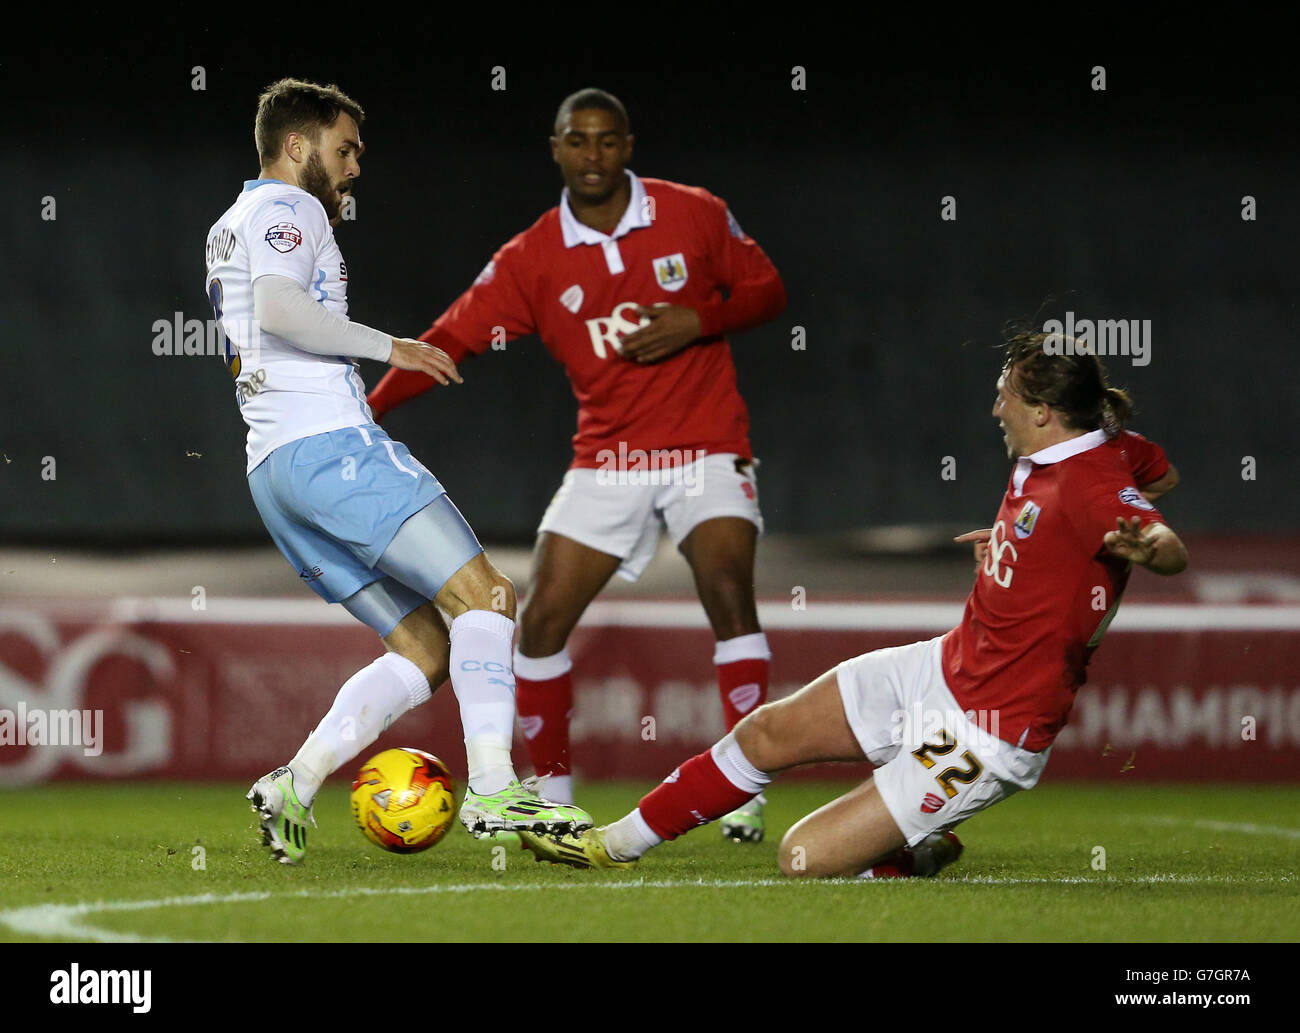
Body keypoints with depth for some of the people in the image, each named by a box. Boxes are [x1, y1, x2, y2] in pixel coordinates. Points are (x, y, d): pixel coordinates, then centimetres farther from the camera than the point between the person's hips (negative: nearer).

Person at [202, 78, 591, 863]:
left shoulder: (230, 230, 30)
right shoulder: (283, 209, 0)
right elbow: (279, 307, -19)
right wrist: (389, 347, -13)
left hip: (274, 467, 10)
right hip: (331, 444, -10)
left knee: (427, 651, 5)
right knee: (484, 594, -14)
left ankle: (296, 784, -8)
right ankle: (494, 788, -24)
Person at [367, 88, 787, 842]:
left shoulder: (694, 215, -3)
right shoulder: (531, 260, -2)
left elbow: (766, 290, 5)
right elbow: (453, 338, -3)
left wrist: (699, 321, -15)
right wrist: (366, 410, -14)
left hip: (707, 449, -2)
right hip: (607, 461, 2)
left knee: (729, 594, -23)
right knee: (543, 622, -6)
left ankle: (746, 796, -18)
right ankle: (553, 799, 9)